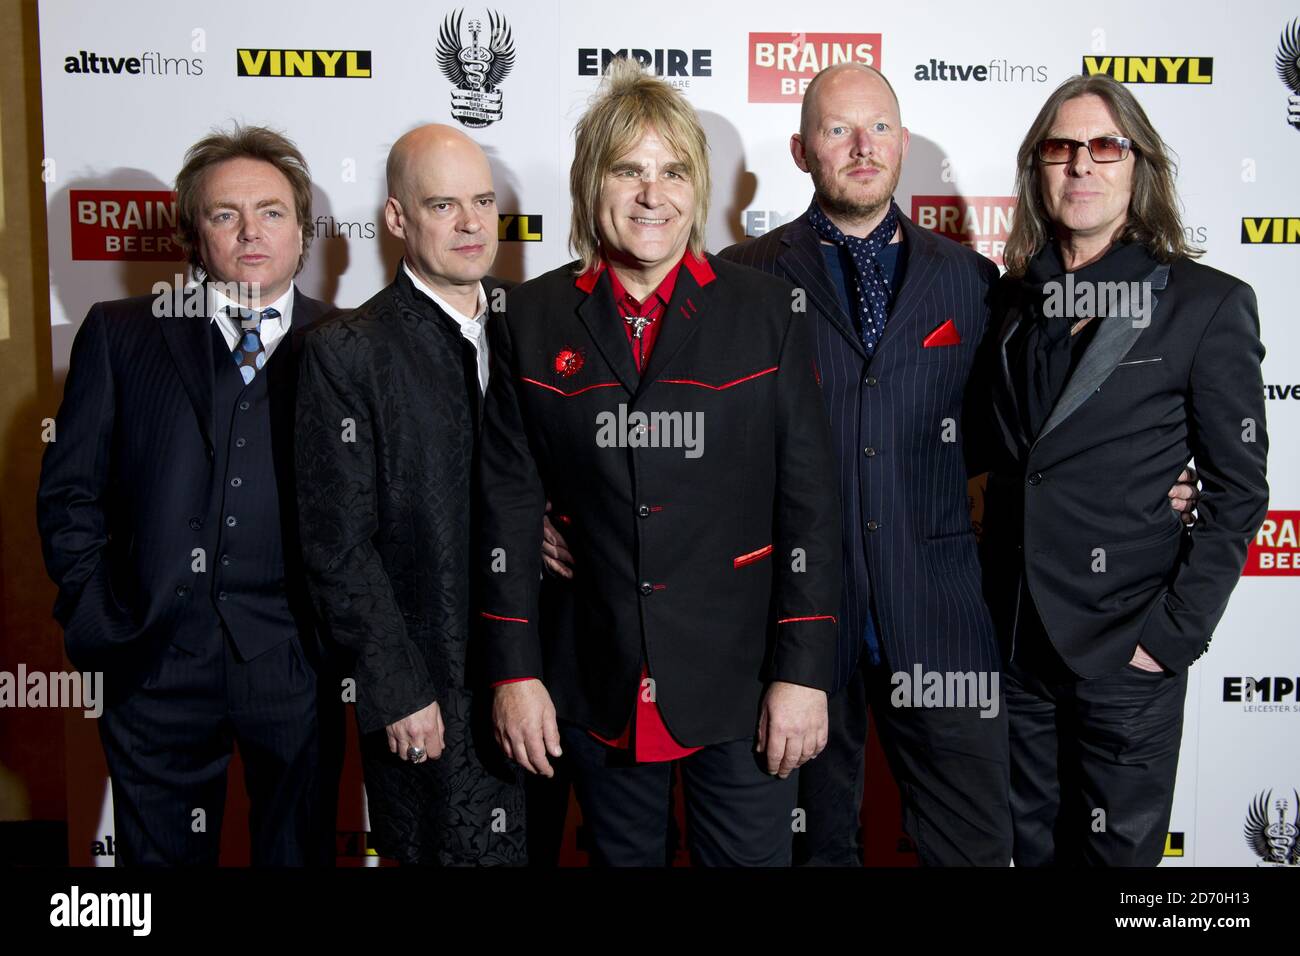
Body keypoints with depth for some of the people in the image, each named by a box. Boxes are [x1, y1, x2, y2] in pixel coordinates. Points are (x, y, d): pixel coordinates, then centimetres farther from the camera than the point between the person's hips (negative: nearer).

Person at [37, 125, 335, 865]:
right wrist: (94, 614, -1)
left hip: (294, 662, 0)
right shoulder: (120, 334, 7)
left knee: (299, 847, 14)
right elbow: (70, 489, 6)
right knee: (159, 852, 15)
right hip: (157, 659, 1)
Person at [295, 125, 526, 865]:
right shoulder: (346, 352, -9)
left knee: (538, 846, 17)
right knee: (443, 851, 9)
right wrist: (399, 693, -12)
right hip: (426, 693, -4)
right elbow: (339, 548, -11)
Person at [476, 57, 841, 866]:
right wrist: (514, 671, -1)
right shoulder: (533, 320, 2)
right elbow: (510, 508, 2)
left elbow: (809, 503, -3)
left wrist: (804, 671, -7)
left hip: (740, 681, -1)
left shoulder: (767, 310, -2)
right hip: (598, 688, 1)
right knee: (623, 856, 16)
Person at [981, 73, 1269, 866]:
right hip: (1016, 638, 4)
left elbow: (1239, 491, -7)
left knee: (1117, 851, 11)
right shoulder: (1016, 297, 6)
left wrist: (1176, 633, -12)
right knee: (1033, 846, 18)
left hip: (1124, 648, -4)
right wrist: (989, 604, 5)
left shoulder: (1207, 303, -7)